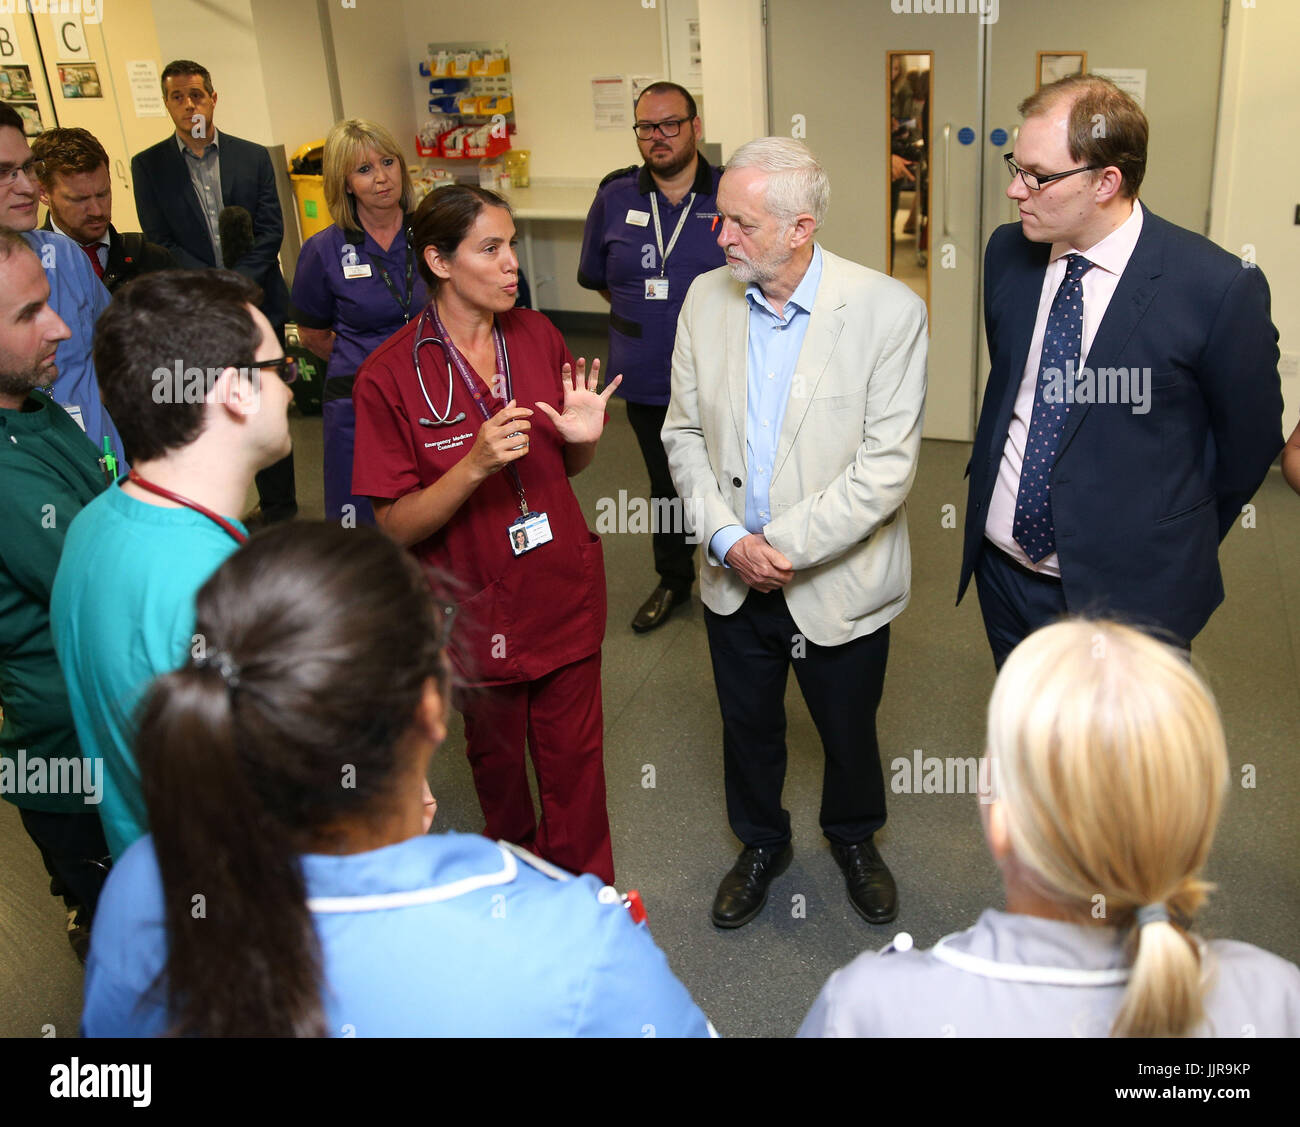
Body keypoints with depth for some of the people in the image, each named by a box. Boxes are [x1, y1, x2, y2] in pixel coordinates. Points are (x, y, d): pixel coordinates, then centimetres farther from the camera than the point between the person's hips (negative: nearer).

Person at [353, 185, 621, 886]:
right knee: (496, 754, 20)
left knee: (574, 754, 11)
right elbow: (395, 528, -16)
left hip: (565, 589, 3)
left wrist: (584, 437, -13)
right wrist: (475, 465, -31)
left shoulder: (537, 336, -1)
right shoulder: (390, 375, -16)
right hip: (478, 609, -2)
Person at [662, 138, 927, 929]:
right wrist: (726, 538, -12)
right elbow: (685, 432, 1)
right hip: (734, 576, 3)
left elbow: (888, 463, -19)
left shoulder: (888, 310, -17)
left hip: (840, 579, -3)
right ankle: (762, 844, 48)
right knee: (748, 725, 21)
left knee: (849, 729, 18)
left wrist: (785, 546, -20)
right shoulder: (706, 299, -4)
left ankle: (854, 837, 50)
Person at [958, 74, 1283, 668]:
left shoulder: (1219, 287, -17)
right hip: (1002, 569, 5)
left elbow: (1248, 441, -5)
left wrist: (1178, 548, 5)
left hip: (1129, 595, -5)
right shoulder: (1007, 253, -1)